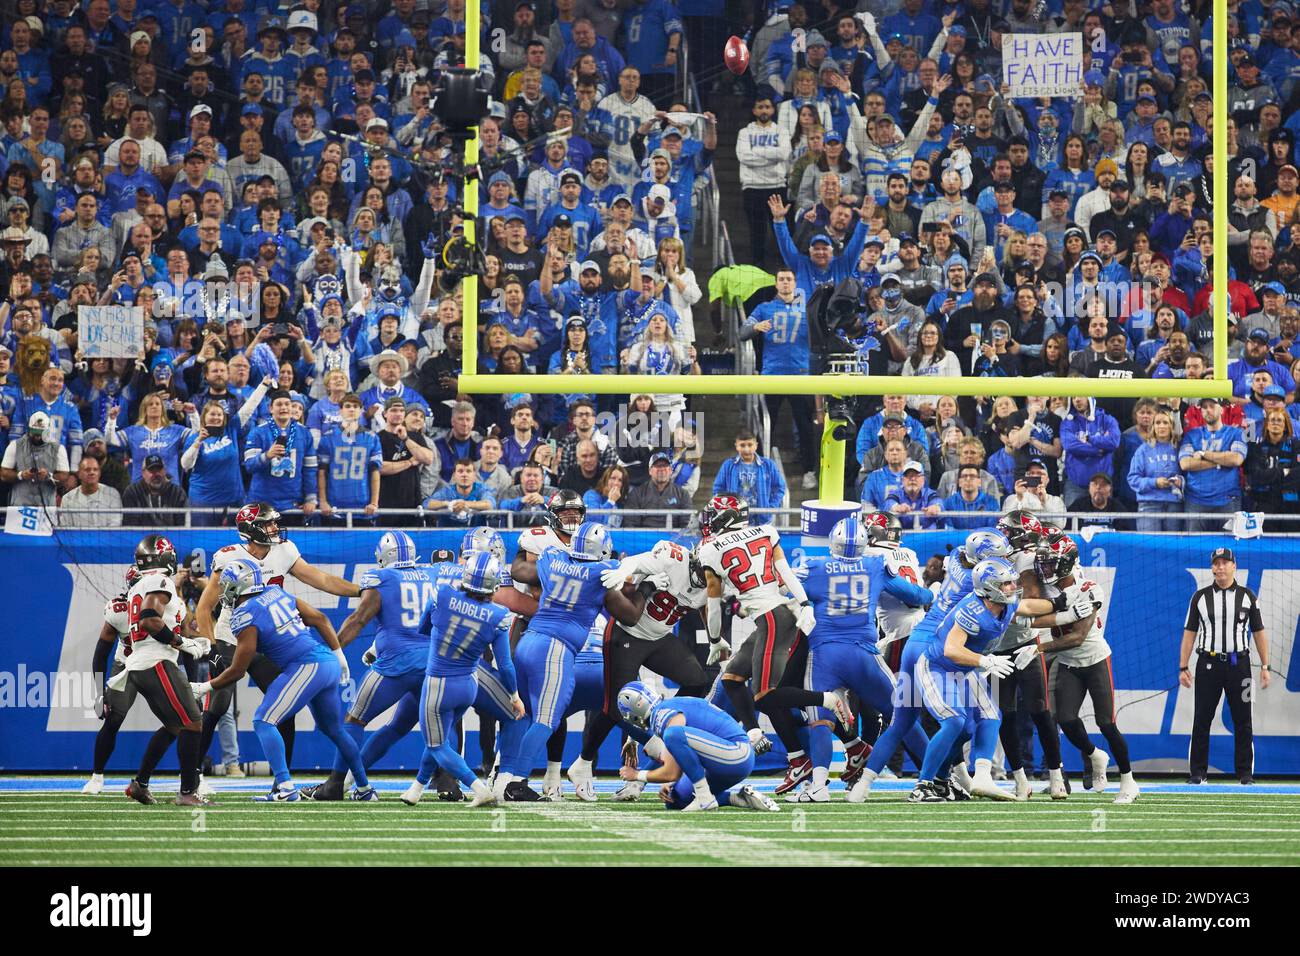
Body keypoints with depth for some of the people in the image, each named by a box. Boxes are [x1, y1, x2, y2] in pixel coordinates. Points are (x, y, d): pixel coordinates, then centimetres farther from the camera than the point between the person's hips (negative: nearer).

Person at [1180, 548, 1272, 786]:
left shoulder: (1247, 596, 7)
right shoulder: (1200, 597, 6)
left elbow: (1259, 632, 8)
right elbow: (1189, 633, 6)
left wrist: (1265, 666, 2)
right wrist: (1183, 667, -1)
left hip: (1238, 665, 0)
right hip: (1208, 664, 0)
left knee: (1243, 721, 1)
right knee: (1201, 720, -1)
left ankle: (1245, 773, 6)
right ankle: (1197, 773, 5)